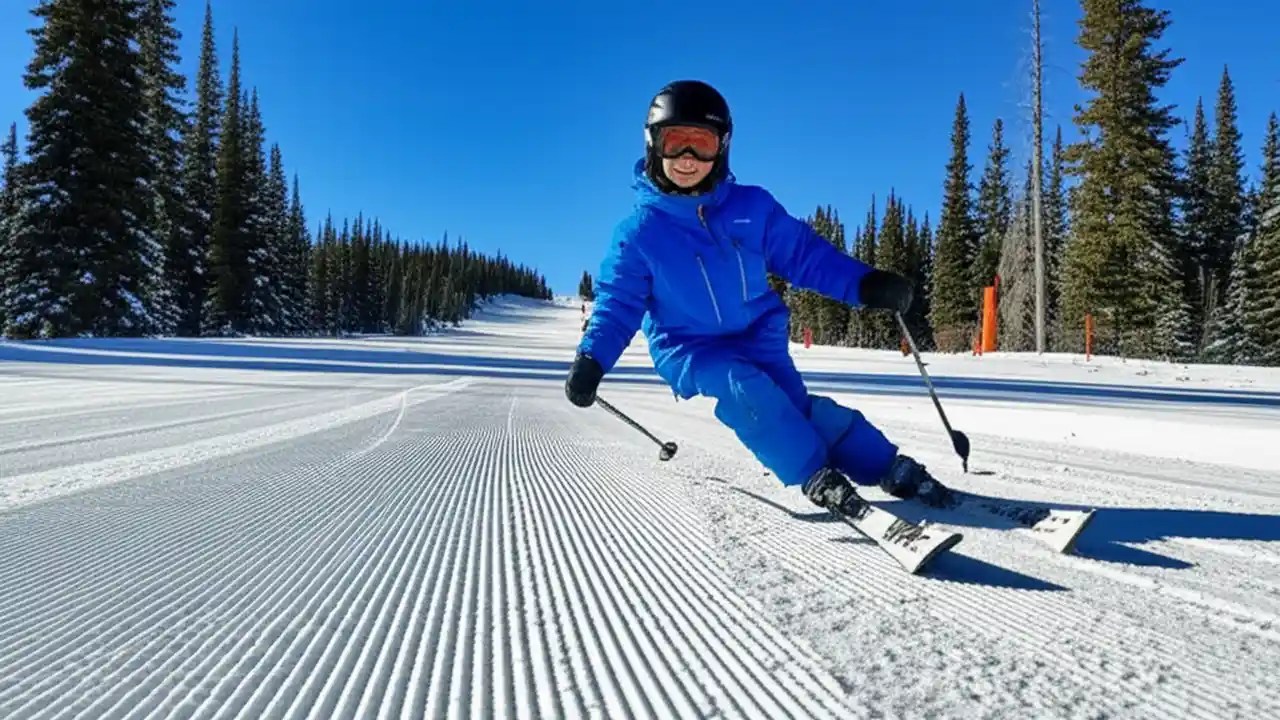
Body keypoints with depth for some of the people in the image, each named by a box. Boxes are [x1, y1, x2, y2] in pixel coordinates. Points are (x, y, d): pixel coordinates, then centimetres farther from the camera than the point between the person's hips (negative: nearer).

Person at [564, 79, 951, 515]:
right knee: (744, 387, -29)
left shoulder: (752, 207, -4)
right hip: (689, 349, -2)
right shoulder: (640, 230, -8)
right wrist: (591, 359, -17)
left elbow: (804, 255, 1)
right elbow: (618, 303, -3)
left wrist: (865, 284, -11)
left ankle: (889, 468, -5)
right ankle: (816, 475, -20)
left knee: (794, 404, -15)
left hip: (758, 337, 2)